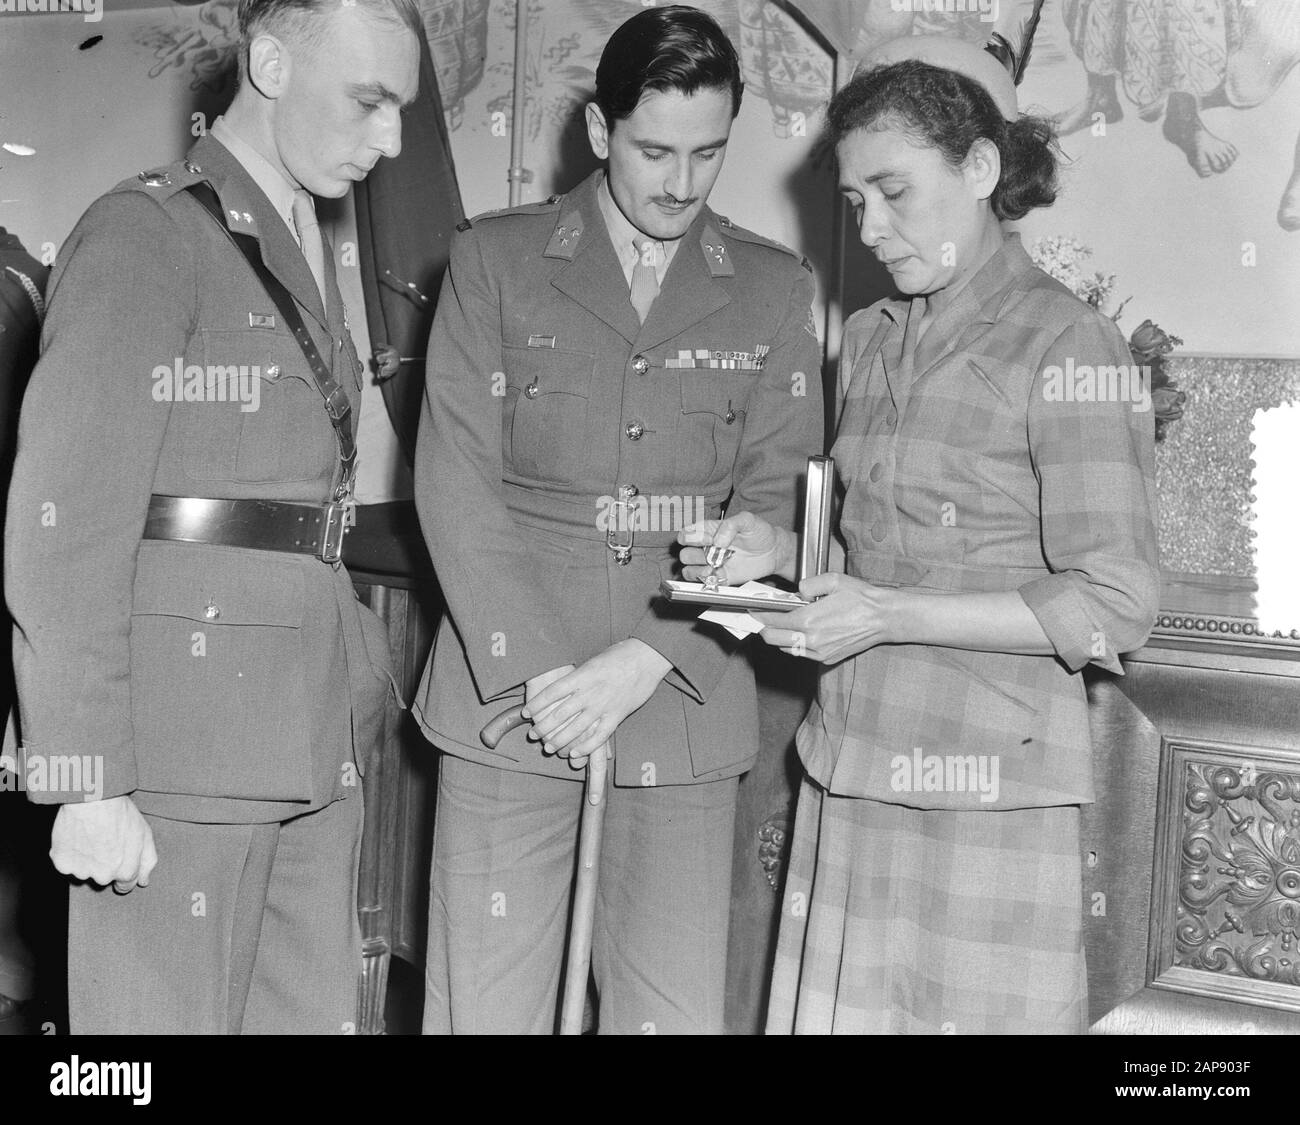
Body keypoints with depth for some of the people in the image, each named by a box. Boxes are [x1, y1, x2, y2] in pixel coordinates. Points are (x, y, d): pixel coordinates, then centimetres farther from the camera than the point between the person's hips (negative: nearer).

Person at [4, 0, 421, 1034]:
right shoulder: (147, 232, -7)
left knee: (315, 1013, 10)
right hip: (182, 737, -7)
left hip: (314, 742, 7)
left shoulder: (304, 251, 18)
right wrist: (88, 784, -17)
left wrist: (354, 659, 6)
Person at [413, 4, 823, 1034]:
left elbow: (773, 504, 2)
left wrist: (645, 662, -10)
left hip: (685, 707, 1)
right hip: (508, 692, -1)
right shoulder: (495, 260, 5)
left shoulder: (774, 291, 8)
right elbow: (458, 482, -2)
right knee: (486, 1005, 2)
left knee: (674, 1012, 3)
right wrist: (534, 671, -11)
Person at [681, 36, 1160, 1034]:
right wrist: (783, 553, 2)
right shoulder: (871, 342, 13)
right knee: (831, 1009, 8)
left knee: (972, 1011, 0)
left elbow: (1114, 607, -12)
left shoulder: (1068, 348, -9)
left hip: (988, 792, -6)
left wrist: (890, 616, -17)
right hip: (851, 770, 6)